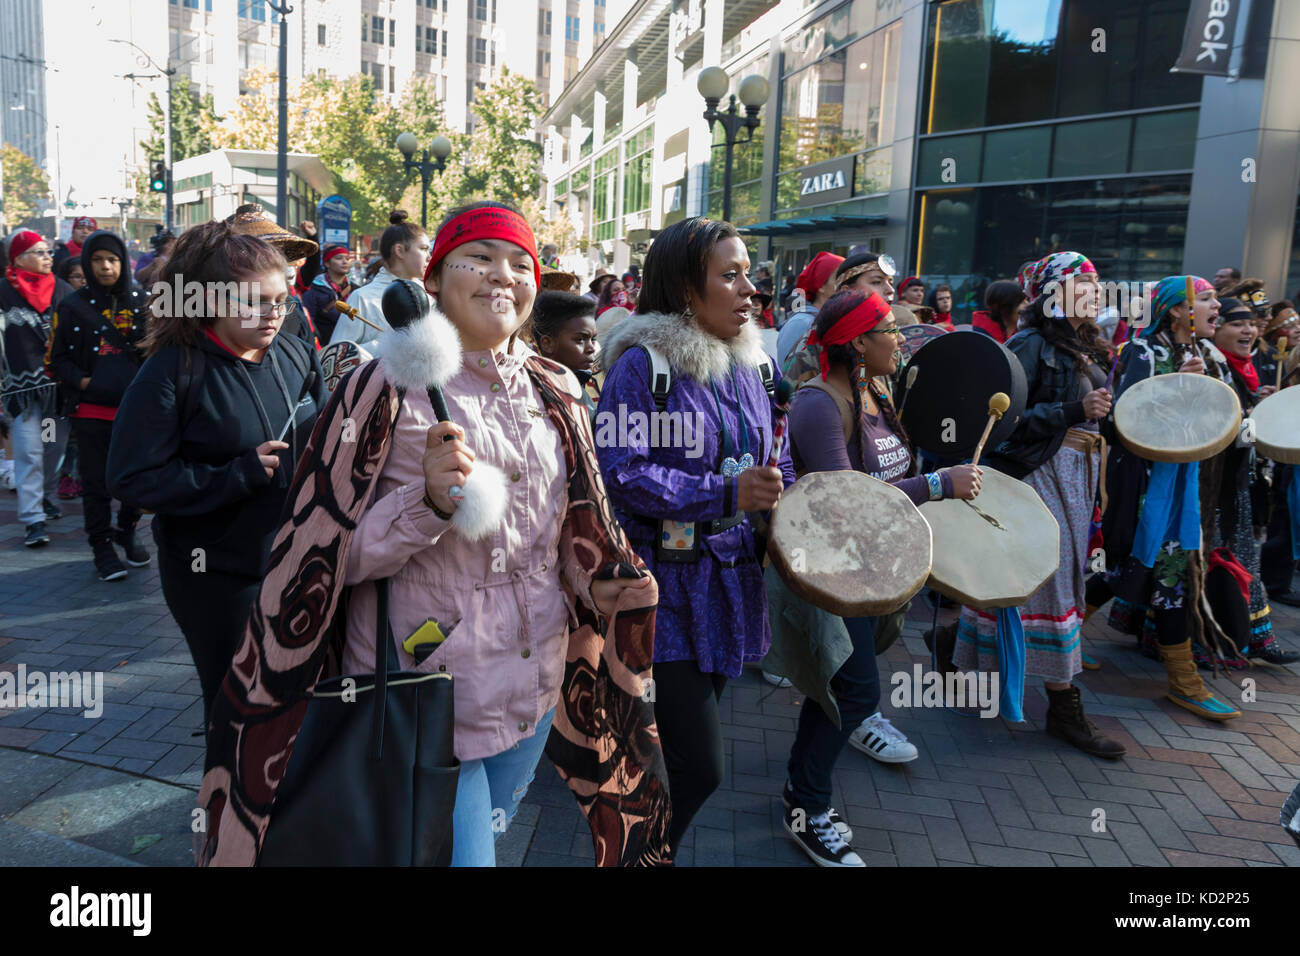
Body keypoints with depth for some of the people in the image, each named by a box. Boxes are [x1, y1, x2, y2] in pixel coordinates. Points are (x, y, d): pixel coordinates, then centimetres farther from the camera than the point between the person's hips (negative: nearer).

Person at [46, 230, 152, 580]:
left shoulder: (140, 300, 6)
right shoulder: (73, 306, 1)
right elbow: (56, 358, 4)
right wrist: (81, 381, -12)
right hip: (92, 409, -2)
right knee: (97, 481, 3)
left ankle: (127, 532, 29)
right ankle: (102, 546, 15)